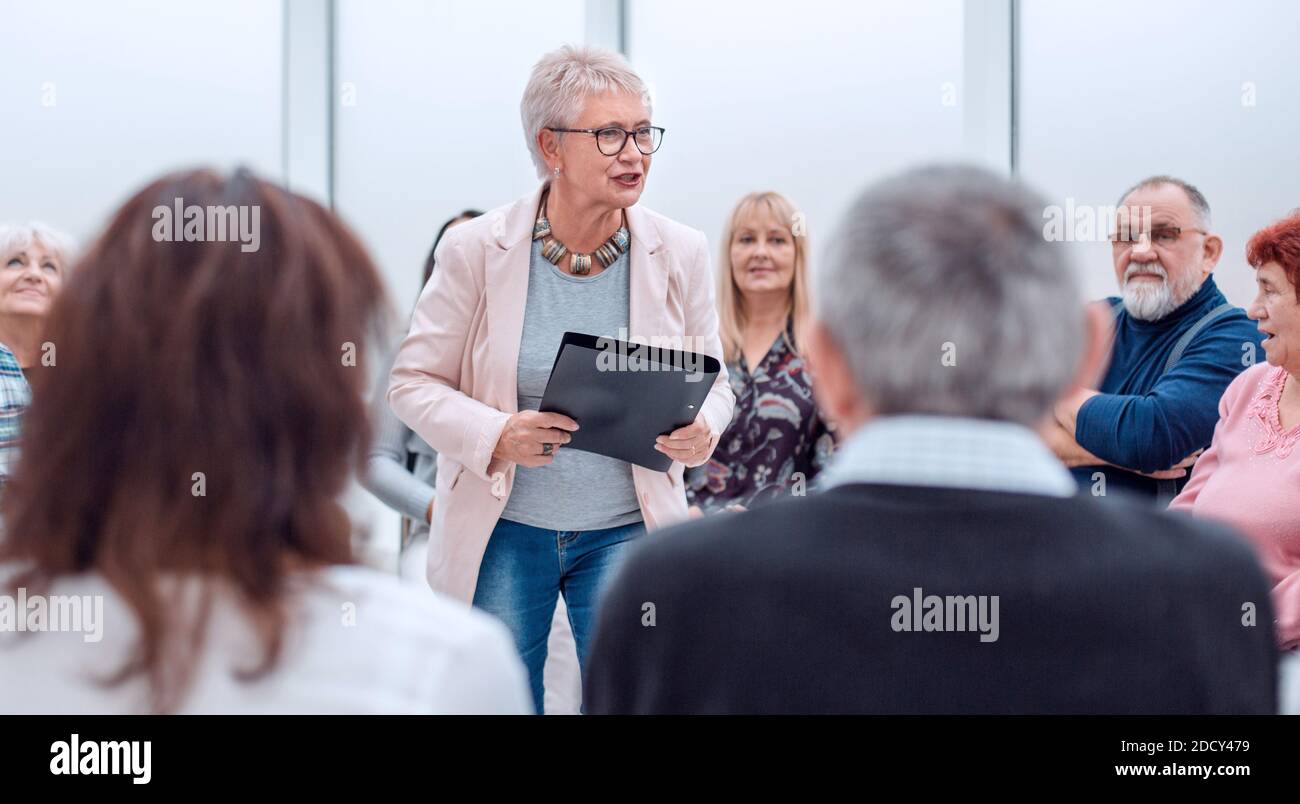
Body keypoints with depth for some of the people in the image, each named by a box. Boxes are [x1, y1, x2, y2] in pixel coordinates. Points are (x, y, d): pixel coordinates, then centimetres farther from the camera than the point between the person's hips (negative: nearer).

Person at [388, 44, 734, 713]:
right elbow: (413, 381, -4)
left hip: (626, 529, 1)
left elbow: (712, 383, 7)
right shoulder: (476, 249, -9)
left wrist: (700, 430, -17)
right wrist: (496, 435, -22)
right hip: (500, 530, -1)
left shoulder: (679, 252, -4)